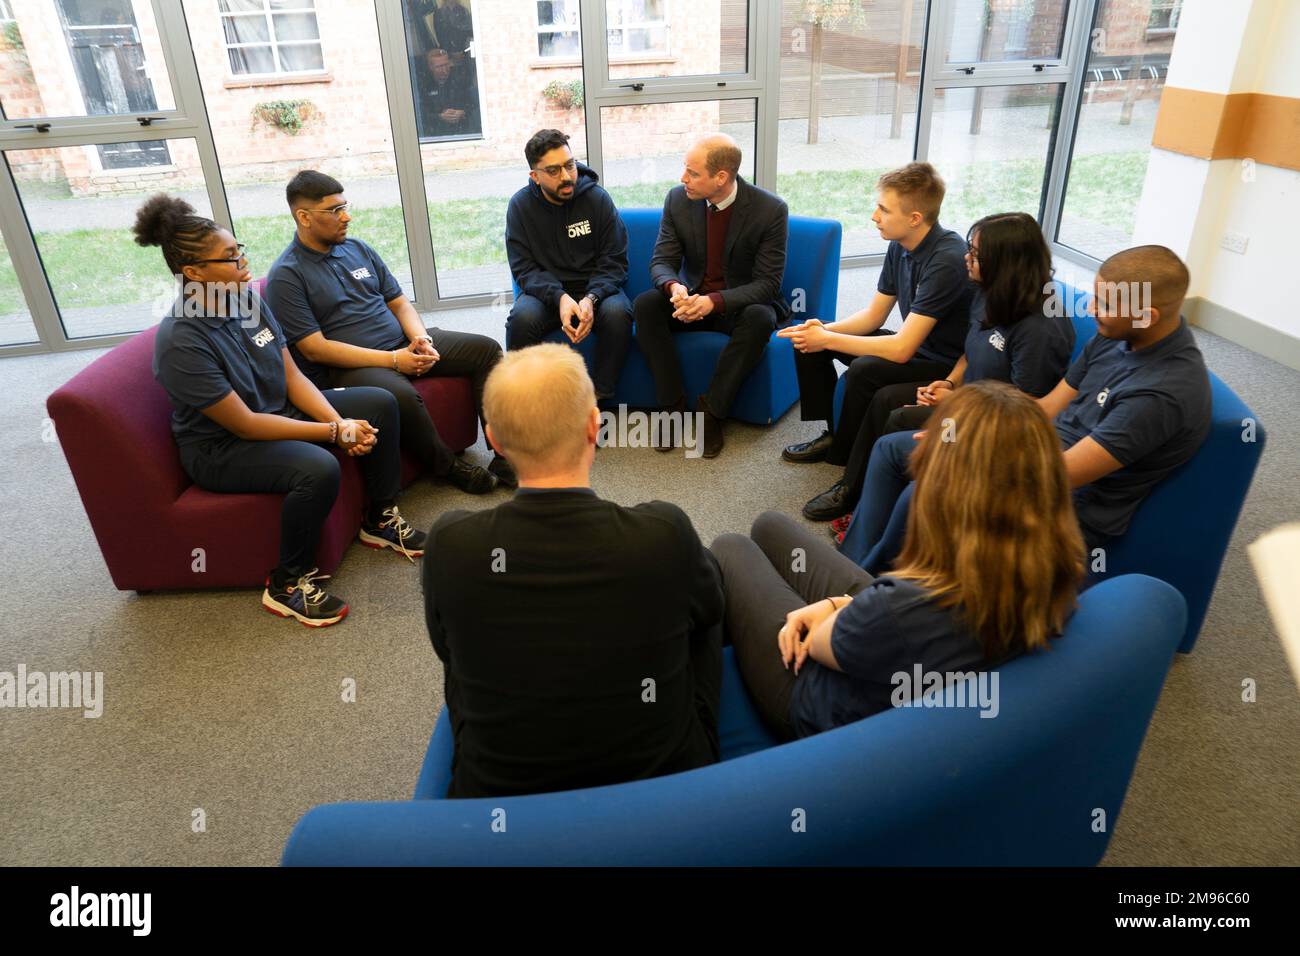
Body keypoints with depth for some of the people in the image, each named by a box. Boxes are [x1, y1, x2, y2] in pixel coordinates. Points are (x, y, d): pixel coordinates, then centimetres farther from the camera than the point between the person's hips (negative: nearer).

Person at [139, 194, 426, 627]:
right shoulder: (181, 343, -27)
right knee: (318, 469, -34)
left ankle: (381, 519, 13)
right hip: (222, 448, -8)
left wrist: (340, 421, -17)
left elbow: (293, 376, -2)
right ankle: (288, 585, -13)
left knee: (379, 404, 0)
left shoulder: (248, 300, -6)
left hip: (279, 411, 8)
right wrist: (334, 432, -24)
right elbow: (244, 425, -26)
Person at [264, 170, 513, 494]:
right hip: (347, 365, -7)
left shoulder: (358, 249, 13)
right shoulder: (286, 276, -7)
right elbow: (315, 349, -14)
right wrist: (393, 360, -19)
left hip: (402, 343, 7)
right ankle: (446, 466, -10)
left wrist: (421, 338, -7)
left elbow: (398, 302, 16)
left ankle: (506, 458, -8)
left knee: (485, 349, -7)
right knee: (399, 395, -39)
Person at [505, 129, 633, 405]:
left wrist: (591, 298, -25)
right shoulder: (520, 205, -3)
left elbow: (614, 262, -5)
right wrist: (559, 297, -26)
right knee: (522, 318, -32)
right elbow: (523, 269, -6)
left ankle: (599, 399, -18)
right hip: (545, 291, 0)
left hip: (595, 288, 0)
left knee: (618, 313, -33)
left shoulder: (597, 198, -4)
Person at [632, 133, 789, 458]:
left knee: (760, 318, -36)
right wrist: (674, 287, -31)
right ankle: (673, 404, -19)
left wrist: (714, 302, -34)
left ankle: (711, 411, -25)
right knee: (645, 305, -24)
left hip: (743, 304, -3)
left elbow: (768, 283, -18)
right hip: (692, 299, 3)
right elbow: (662, 260, -5)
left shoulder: (770, 209, -17)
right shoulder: (678, 199, -6)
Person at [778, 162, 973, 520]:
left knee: (863, 372, -35)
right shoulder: (900, 246, -2)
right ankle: (832, 436, 15)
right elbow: (874, 315, 7)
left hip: (948, 364, -9)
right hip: (914, 344, 9)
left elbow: (901, 349, -32)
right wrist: (825, 330, -11)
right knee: (809, 341, 2)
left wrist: (827, 340, -24)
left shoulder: (947, 259, -28)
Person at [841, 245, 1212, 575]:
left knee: (924, 497, -27)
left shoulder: (1166, 390, -28)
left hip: (1072, 507, -9)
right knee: (890, 449, 5)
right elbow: (1049, 408, 6)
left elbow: (1061, 476, -28)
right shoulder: (1115, 335, -2)